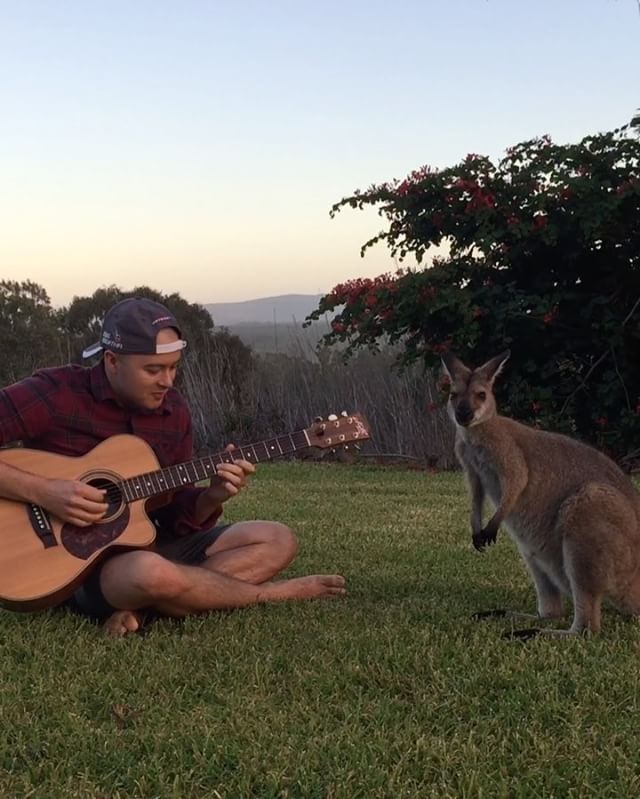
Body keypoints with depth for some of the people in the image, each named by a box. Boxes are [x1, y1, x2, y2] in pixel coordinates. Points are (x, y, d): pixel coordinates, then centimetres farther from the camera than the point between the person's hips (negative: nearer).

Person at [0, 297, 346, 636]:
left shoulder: (173, 410, 4)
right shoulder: (53, 393, -13)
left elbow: (178, 516, 7)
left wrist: (213, 497, -14)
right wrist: (42, 491, -28)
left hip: (150, 544, 7)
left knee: (278, 540, -1)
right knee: (152, 572, -40)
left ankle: (139, 606, -17)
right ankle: (274, 593, -10)